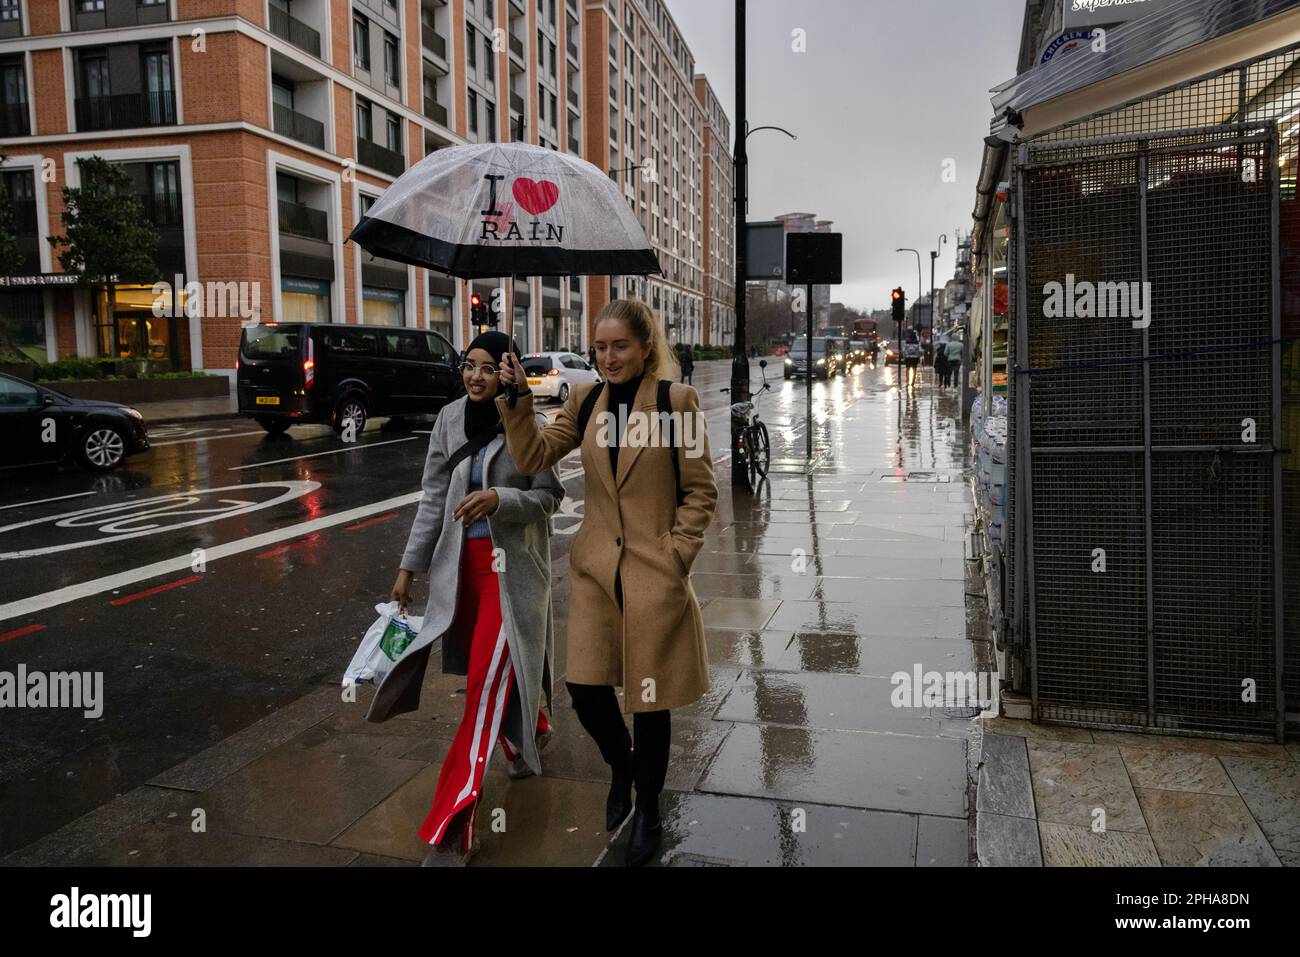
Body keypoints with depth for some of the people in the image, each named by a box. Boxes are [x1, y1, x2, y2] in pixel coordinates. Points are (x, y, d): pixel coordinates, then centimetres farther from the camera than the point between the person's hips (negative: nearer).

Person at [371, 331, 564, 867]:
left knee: (487, 682, -7)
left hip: (511, 566, -5)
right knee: (488, 671, 16)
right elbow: (434, 499, 8)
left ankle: (451, 829, -3)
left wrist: (499, 498, -24)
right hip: (461, 561, 5)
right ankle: (528, 734, 48)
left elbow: (550, 496, -6)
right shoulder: (450, 420, 4)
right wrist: (409, 566, 9)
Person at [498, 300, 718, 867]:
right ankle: (621, 767, 38)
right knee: (585, 689, 4)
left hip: (654, 571, -4)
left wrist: (676, 554, -11)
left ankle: (647, 807, 32)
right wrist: (518, 398, -11)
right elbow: (533, 459, -1)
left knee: (649, 698, 8)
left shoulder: (677, 399, -8)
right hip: (595, 567, 4)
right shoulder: (584, 400, 6)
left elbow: (701, 491, -4)